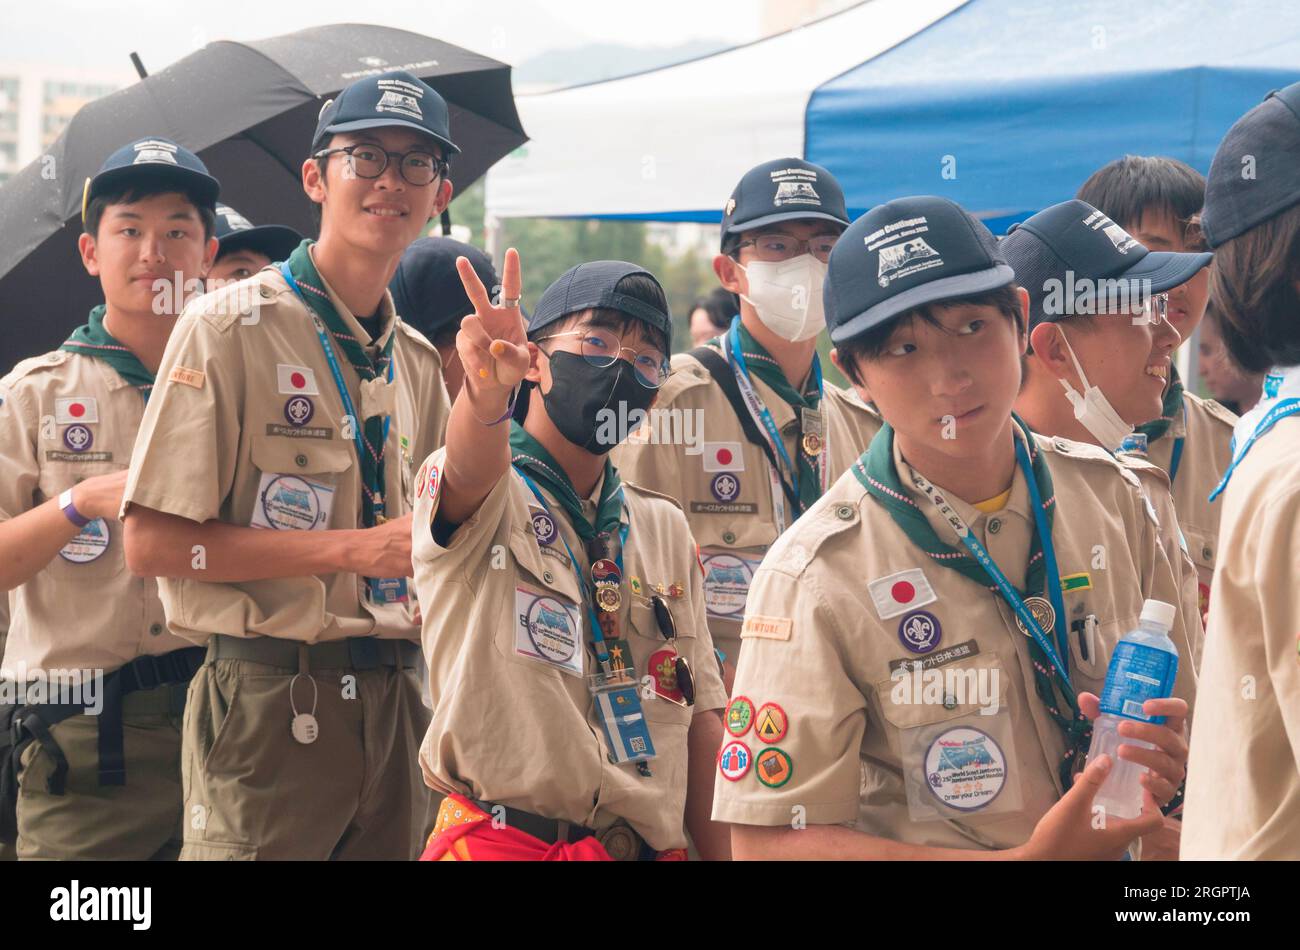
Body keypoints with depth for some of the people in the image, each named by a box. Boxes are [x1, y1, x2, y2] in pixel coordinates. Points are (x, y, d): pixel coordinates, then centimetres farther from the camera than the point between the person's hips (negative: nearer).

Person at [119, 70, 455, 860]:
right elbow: (154, 543, -13)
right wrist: (352, 549, -16)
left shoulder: (418, 361, 14)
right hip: (272, 699, -6)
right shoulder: (230, 328, -6)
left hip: (396, 699, 6)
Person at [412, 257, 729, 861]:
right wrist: (488, 385, -51)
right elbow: (472, 469, -30)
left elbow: (699, 716, 11)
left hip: (654, 844, 6)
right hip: (504, 841, -5)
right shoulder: (484, 495, -4)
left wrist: (721, 852, 4)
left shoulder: (665, 529, 13)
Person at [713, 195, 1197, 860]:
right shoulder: (818, 577, -15)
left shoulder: (1107, 494, 0)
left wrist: (1166, 762, -11)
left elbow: (1178, 700, 12)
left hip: (1111, 843, 4)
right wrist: (1029, 859, -21)